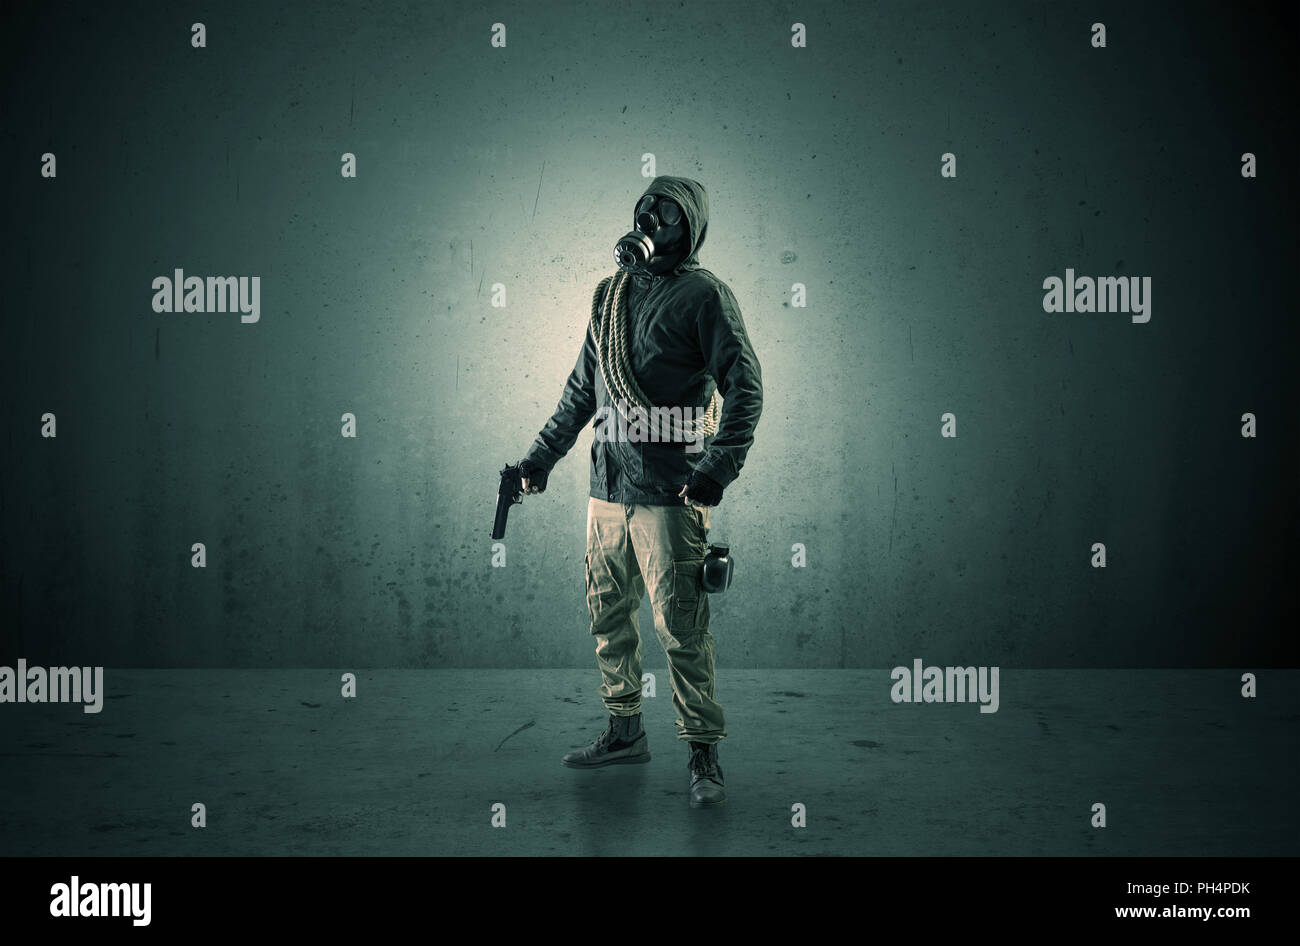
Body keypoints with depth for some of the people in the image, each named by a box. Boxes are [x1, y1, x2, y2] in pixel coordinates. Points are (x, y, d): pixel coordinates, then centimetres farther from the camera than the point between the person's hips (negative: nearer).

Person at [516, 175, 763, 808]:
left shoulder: (703, 296, -4)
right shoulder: (611, 294, 16)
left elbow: (744, 386, -11)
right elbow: (581, 390, 24)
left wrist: (718, 466, -21)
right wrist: (541, 457, 25)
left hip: (670, 495, -7)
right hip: (607, 492, 7)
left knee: (680, 627, -5)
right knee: (609, 616, 13)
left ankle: (703, 755, 4)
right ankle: (625, 733, 27)